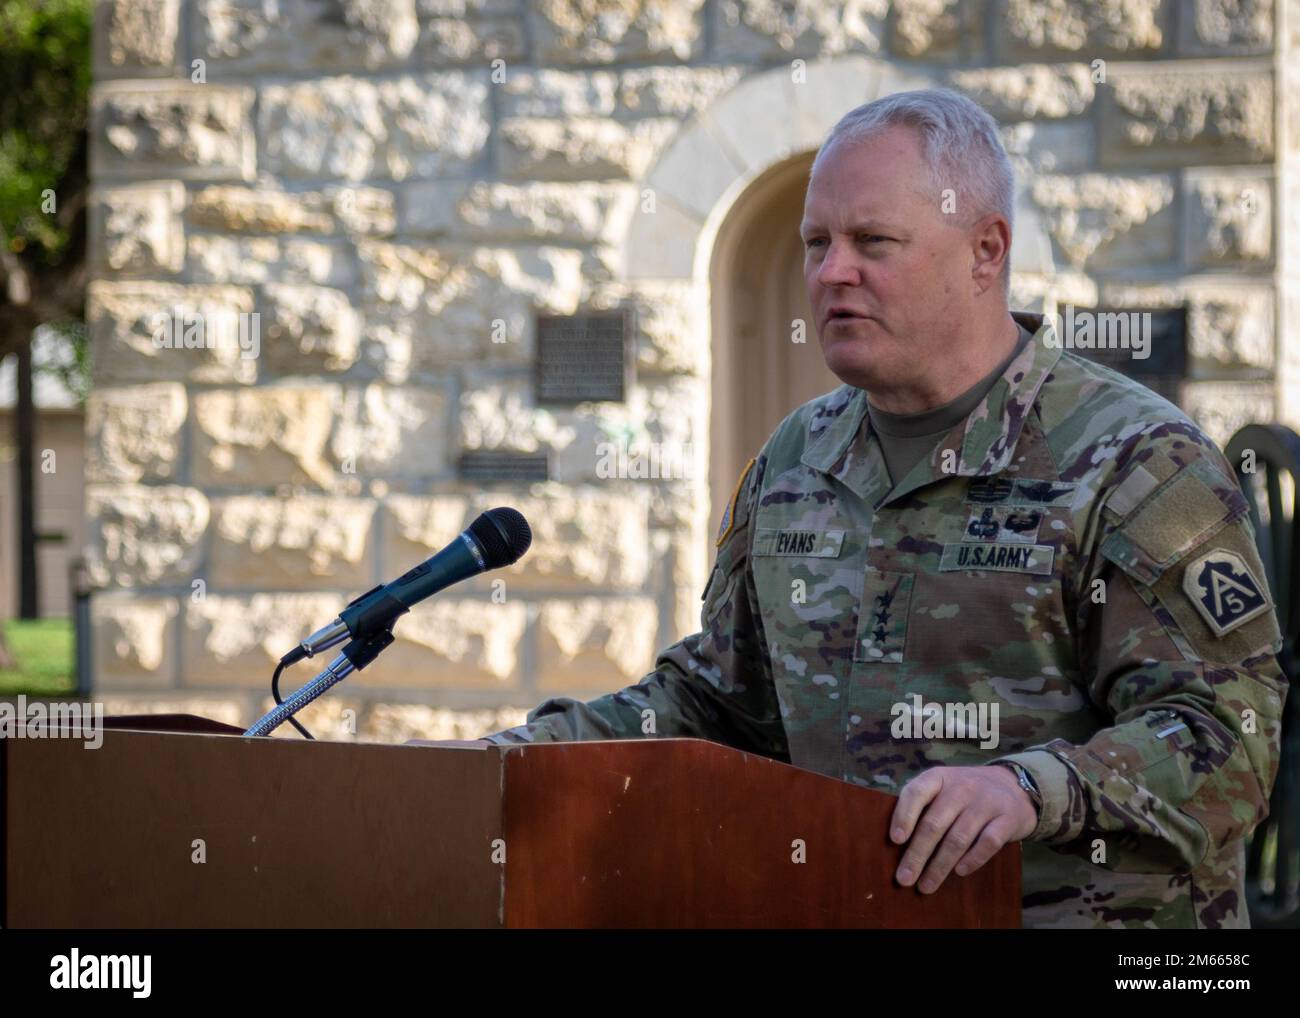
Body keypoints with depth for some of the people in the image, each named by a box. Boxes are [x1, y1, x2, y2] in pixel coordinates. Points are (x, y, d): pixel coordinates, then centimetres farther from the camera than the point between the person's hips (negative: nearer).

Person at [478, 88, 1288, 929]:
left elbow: (1232, 737, -10)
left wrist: (1036, 789, -25)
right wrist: (542, 750, 13)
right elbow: (718, 702, 27)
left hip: (1084, 909, -5)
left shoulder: (1139, 464, -3)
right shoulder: (796, 462, 17)